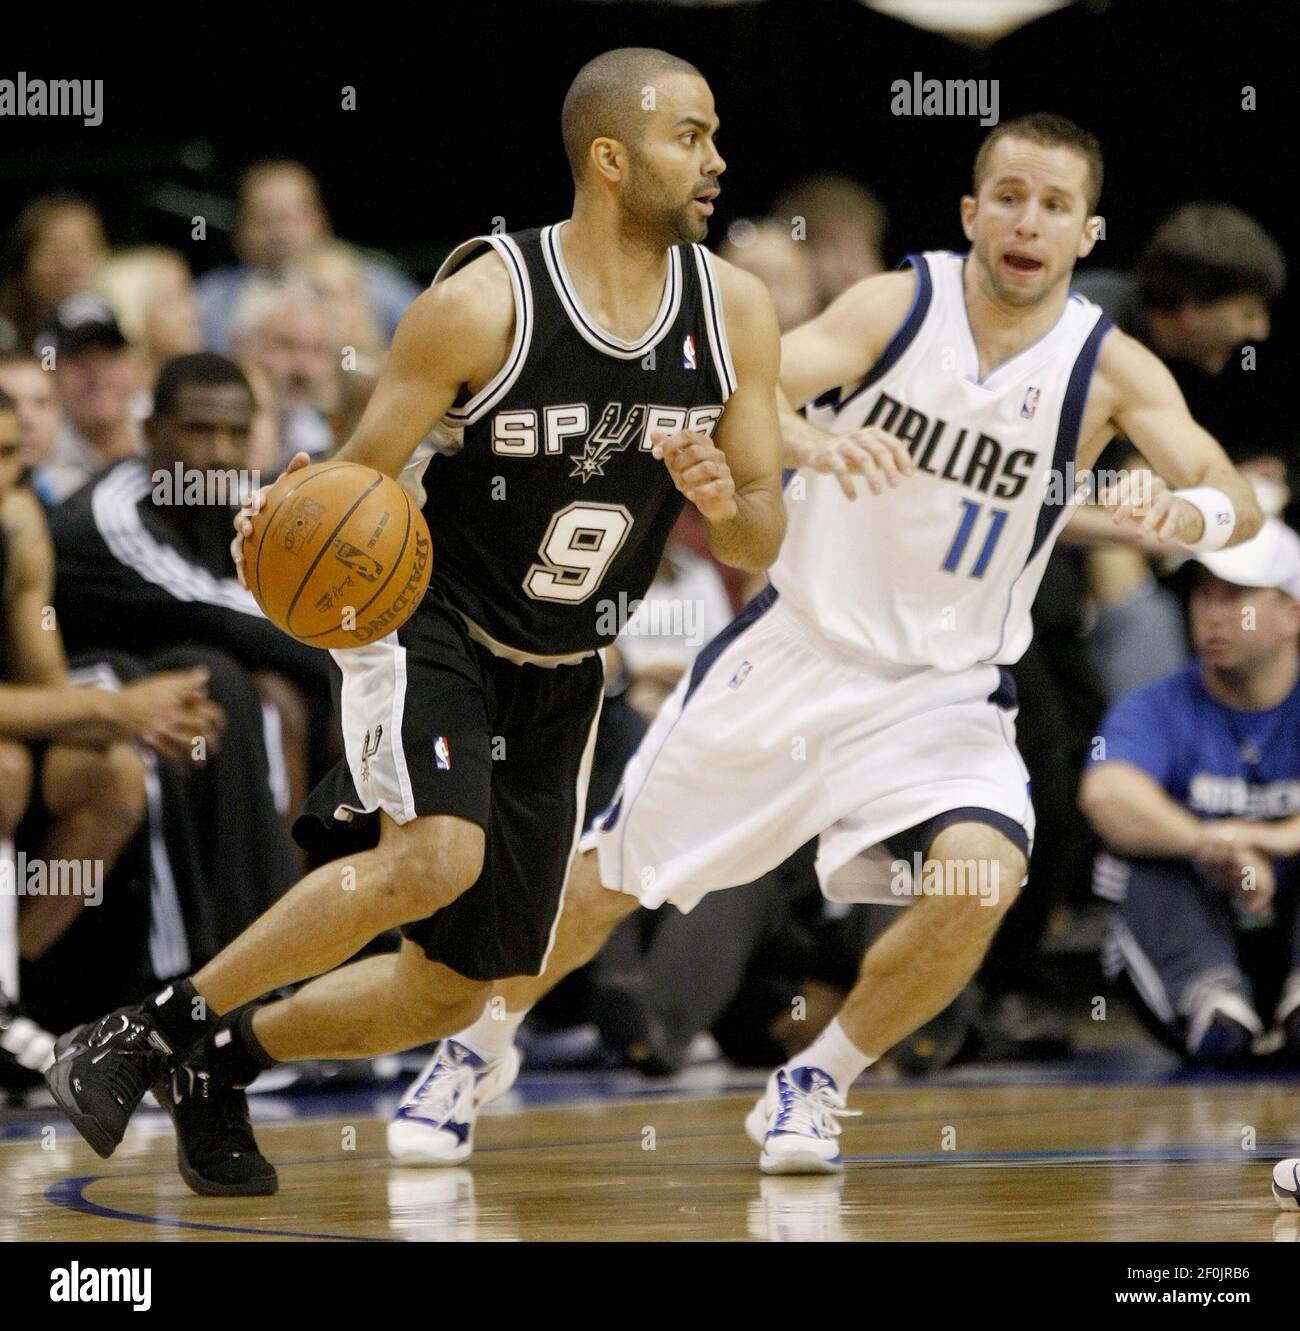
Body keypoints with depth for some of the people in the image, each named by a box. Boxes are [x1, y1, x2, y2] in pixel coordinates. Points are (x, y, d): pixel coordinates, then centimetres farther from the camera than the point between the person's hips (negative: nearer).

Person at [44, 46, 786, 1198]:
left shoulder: (734, 312, -7)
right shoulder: (483, 304, -20)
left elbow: (762, 539, 0)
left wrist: (725, 504, -24)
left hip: (560, 677, 6)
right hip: (429, 623, -6)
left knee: (453, 993, 8)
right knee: (435, 860, -34)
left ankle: (226, 1060, 33)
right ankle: (155, 1030, -19)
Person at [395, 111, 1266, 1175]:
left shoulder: (1111, 369, -11)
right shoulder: (902, 302, -12)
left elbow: (1237, 503, -21)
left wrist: (1190, 510, -45)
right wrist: (809, 440, -46)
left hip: (945, 689, 0)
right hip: (796, 647, 0)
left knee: (980, 877, -27)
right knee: (613, 878, 10)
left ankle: (816, 1085, -1)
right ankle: (481, 1047, 39)